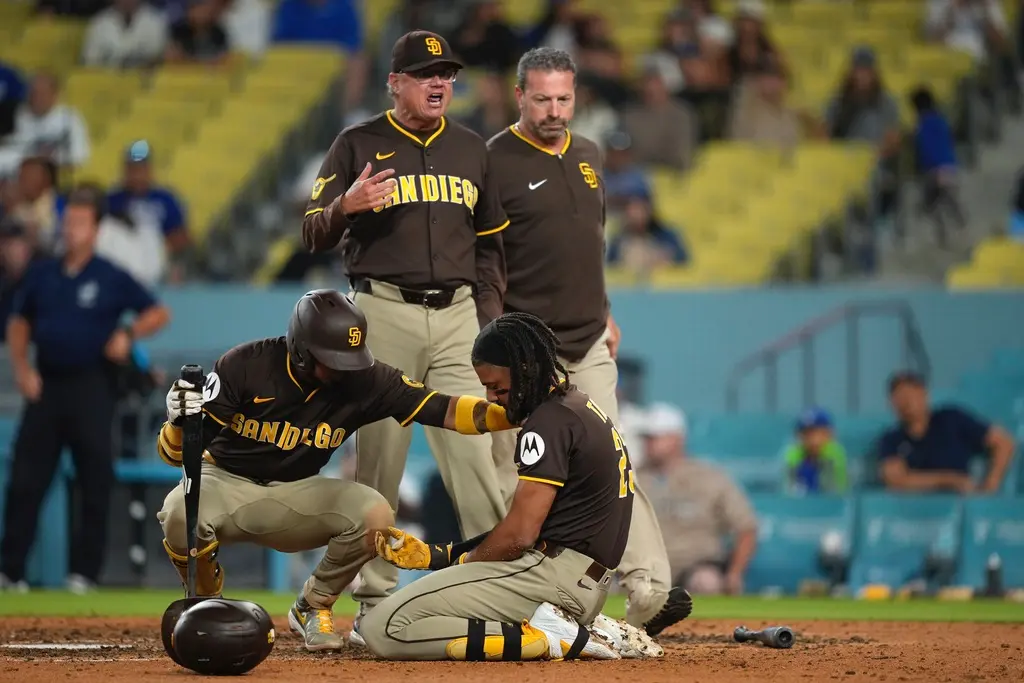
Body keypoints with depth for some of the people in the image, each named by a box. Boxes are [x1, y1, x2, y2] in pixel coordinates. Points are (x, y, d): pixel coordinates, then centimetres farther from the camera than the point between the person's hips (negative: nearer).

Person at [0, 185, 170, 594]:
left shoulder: (111, 279, 0)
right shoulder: (42, 274, 10)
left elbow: (158, 314, 1)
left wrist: (129, 334, -17)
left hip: (91, 387, -3)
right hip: (45, 384, 3)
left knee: (95, 483, -2)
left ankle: (84, 572, 5)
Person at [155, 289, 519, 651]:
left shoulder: (364, 380, -15)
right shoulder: (246, 365, -22)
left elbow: (443, 410, -19)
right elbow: (172, 453, -21)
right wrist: (180, 421, -45)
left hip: (296, 494, 2)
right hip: (227, 482, -2)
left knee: (375, 515, -26)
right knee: (181, 512, -37)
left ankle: (311, 607, 2)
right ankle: (207, 603, -3)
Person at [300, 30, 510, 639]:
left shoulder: (471, 149, 15)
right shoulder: (358, 146, 4)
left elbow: (490, 243, 20)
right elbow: (316, 238, 2)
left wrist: (491, 323, 9)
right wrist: (345, 206, -20)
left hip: (457, 315, 3)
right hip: (384, 312, -3)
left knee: (475, 450, -7)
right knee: (378, 457, -2)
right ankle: (374, 600, 3)